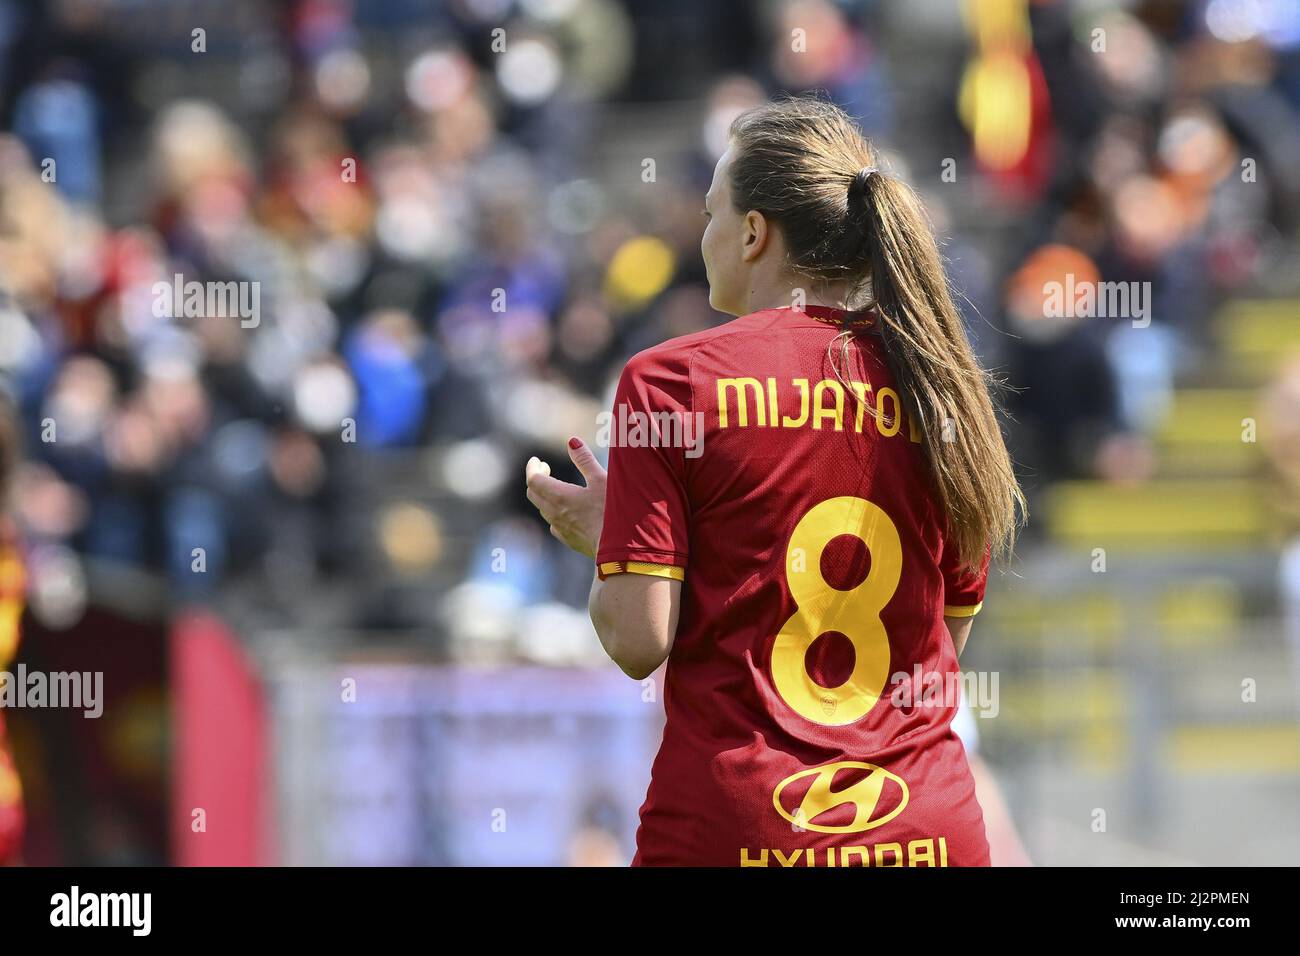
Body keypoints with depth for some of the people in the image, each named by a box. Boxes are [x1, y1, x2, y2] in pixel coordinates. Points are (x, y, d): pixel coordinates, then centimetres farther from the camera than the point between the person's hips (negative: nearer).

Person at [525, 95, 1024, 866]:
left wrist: (598, 533, 10)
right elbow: (947, 638, 13)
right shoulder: (942, 388, 5)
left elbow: (638, 640, -10)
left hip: (731, 833, -3)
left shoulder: (670, 381, -6)